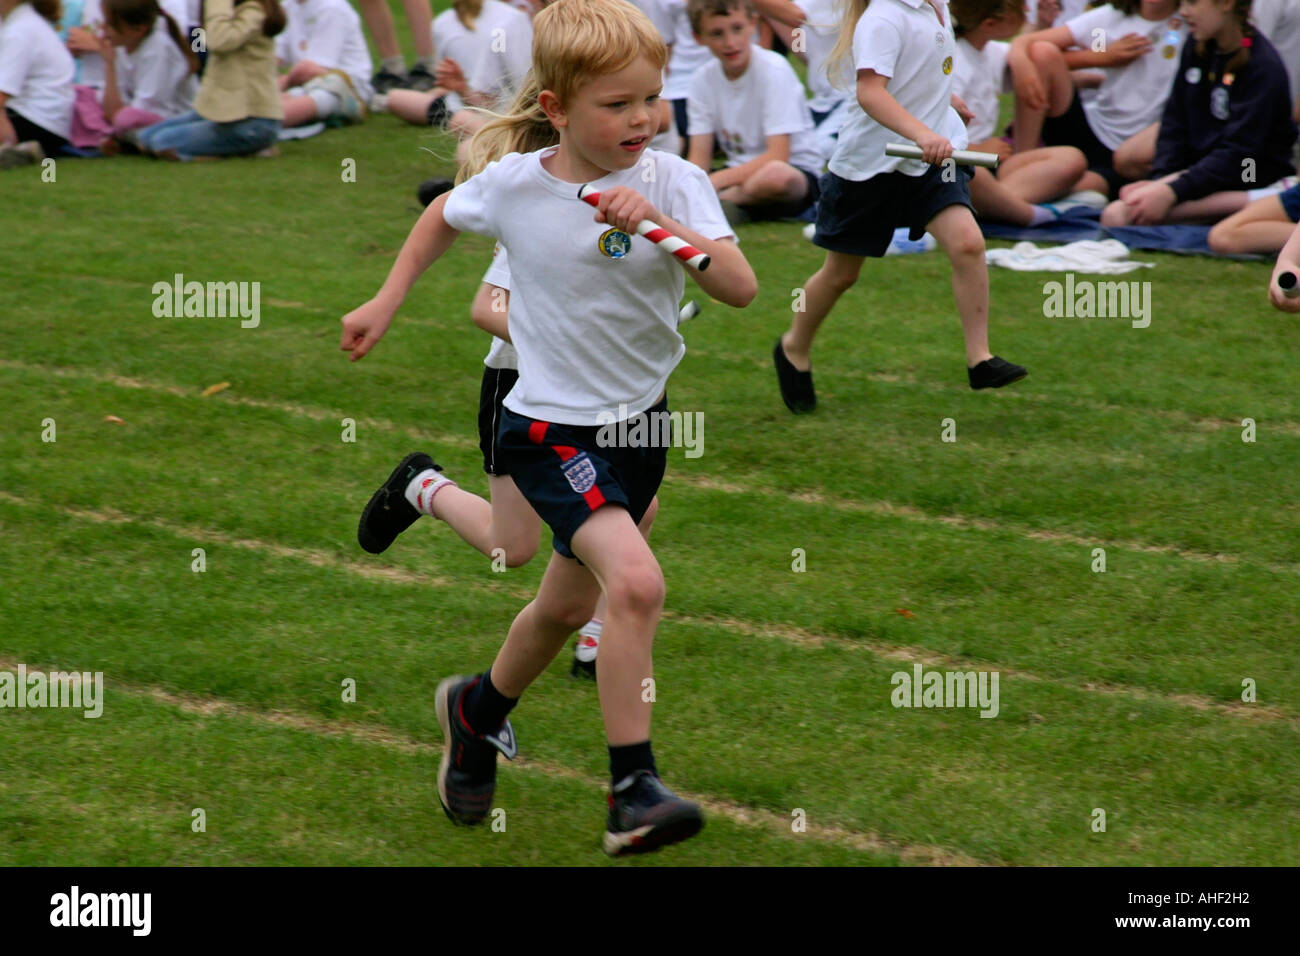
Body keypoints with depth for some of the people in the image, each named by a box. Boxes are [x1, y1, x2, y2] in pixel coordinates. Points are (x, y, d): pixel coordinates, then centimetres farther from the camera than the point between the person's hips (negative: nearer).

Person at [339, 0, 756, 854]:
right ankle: (634, 789, -18)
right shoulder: (512, 183, -12)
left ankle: (481, 709, 50)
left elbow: (741, 288, -24)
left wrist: (661, 223, -36)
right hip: (552, 429, -4)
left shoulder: (674, 183, -12)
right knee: (636, 581, -25)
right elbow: (445, 216, 12)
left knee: (568, 606, 21)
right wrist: (386, 304, 13)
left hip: (643, 421, 4)